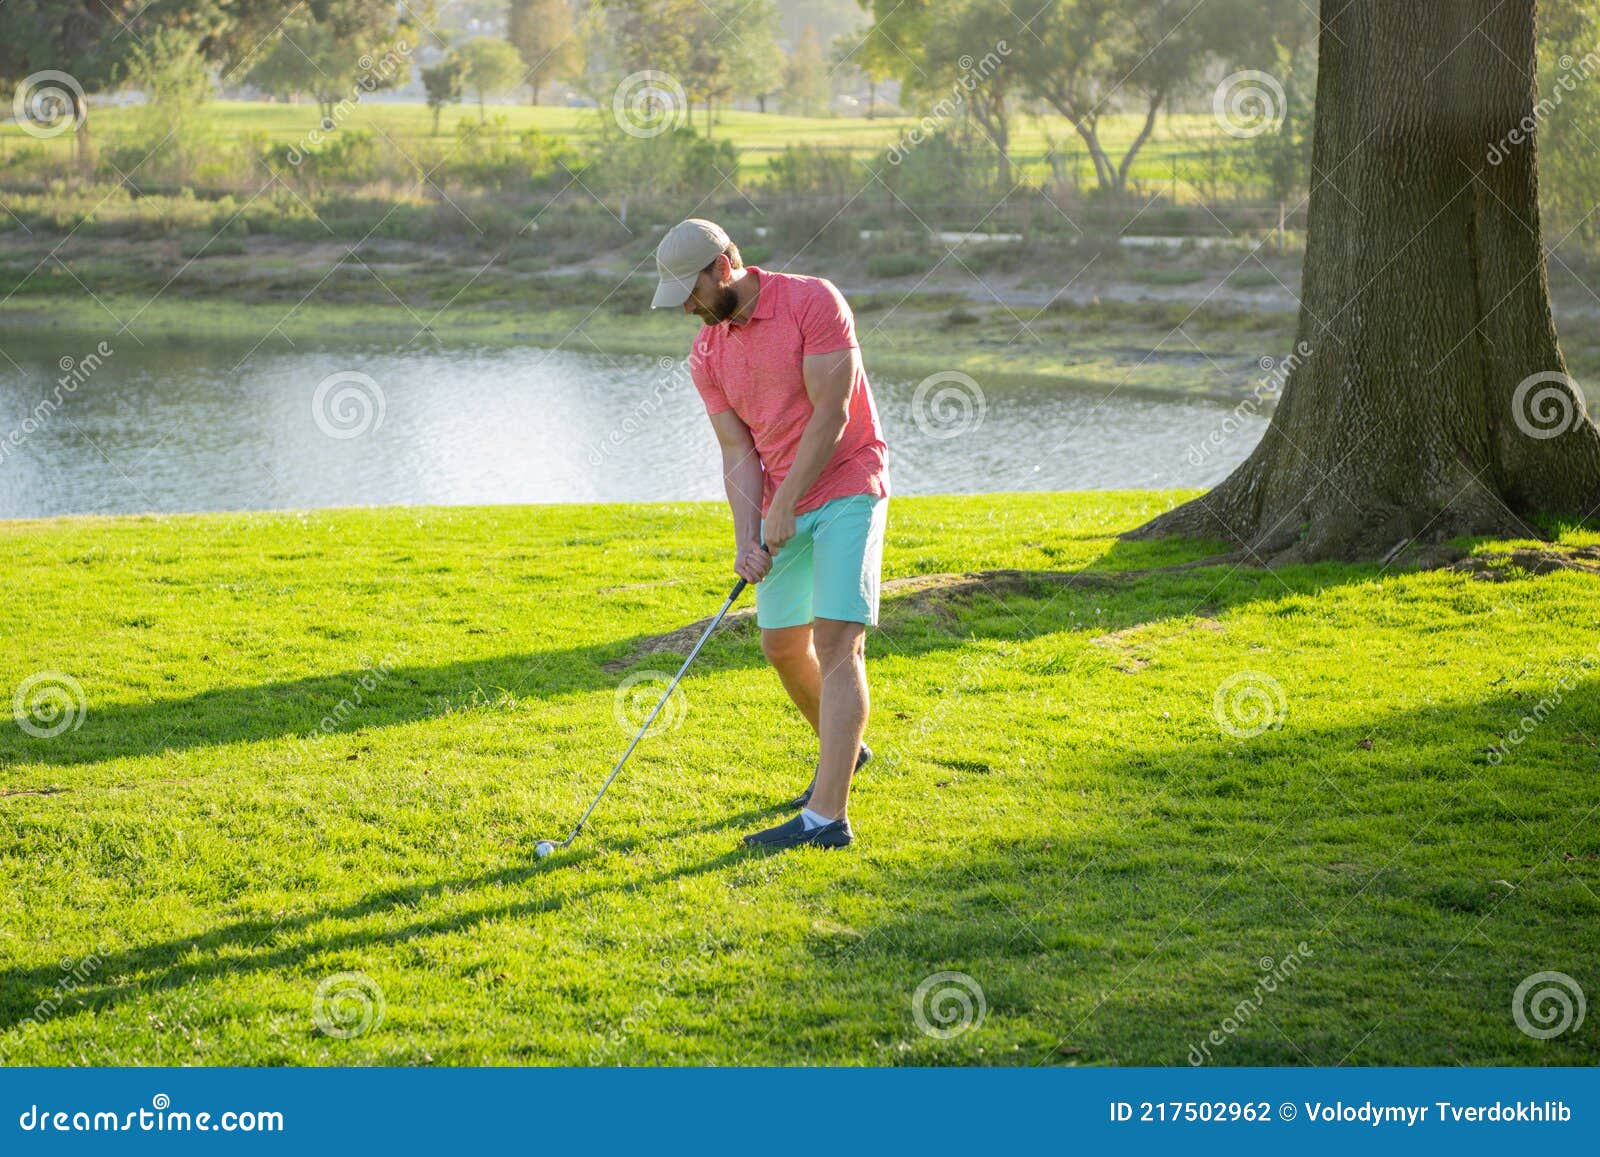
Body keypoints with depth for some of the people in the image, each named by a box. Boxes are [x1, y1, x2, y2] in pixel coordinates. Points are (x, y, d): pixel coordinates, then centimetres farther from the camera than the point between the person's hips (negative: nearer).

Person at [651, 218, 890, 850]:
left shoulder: (814, 301, -15)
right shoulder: (707, 354, 4)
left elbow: (830, 414, -18)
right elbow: (738, 452, 1)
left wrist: (784, 504, -18)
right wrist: (746, 538, -13)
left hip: (846, 491, -7)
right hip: (782, 509, 7)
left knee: (837, 643, -16)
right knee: (783, 645, 13)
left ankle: (827, 816, -23)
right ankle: (841, 749, 41)